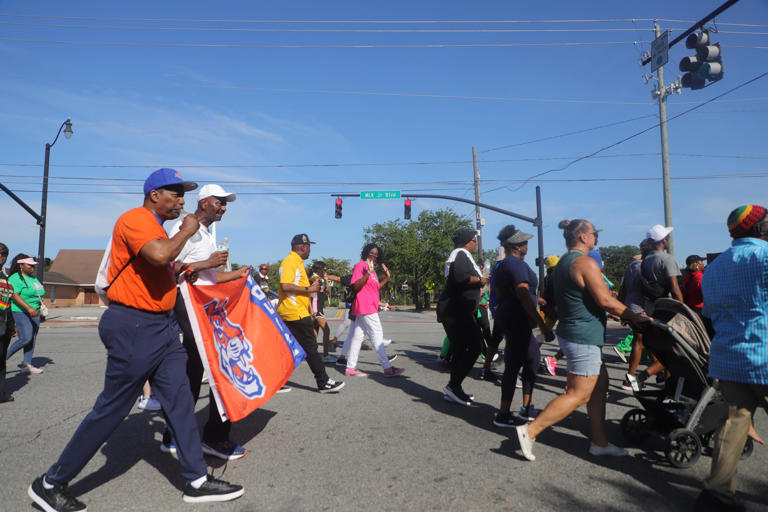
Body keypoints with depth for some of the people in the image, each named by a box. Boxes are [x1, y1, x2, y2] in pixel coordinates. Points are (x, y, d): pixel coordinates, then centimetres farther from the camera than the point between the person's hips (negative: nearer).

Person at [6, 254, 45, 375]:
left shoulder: (33, 278, 16)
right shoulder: (16, 278, -10)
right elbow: (15, 295, -21)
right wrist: (29, 308, -29)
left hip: (34, 313, 8)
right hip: (21, 312, -8)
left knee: (32, 339, 3)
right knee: (26, 338, -15)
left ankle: (26, 364, 6)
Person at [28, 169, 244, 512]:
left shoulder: (156, 227, 19)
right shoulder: (135, 219, -12)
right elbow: (159, 254, -32)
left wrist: (178, 269, 11)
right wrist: (186, 231, -15)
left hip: (161, 325, 10)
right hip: (134, 327, -9)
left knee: (180, 400, 7)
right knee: (111, 410, 2)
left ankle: (197, 482, 15)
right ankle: (50, 484, 23)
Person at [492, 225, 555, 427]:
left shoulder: (504, 265, 15)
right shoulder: (517, 265, -16)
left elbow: (498, 294, 21)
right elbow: (523, 296, -25)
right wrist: (543, 326, -27)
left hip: (507, 318, 10)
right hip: (517, 321, -10)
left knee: (533, 358, 17)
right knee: (513, 365, -4)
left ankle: (527, 408, 22)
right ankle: (503, 415, 4)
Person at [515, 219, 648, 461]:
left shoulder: (563, 262, 14)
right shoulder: (586, 263, -17)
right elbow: (606, 301, -19)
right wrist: (635, 317, -5)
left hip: (570, 331, 10)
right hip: (583, 337, -10)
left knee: (600, 385, 17)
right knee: (579, 395, -4)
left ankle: (599, 442, 26)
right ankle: (530, 430, -3)